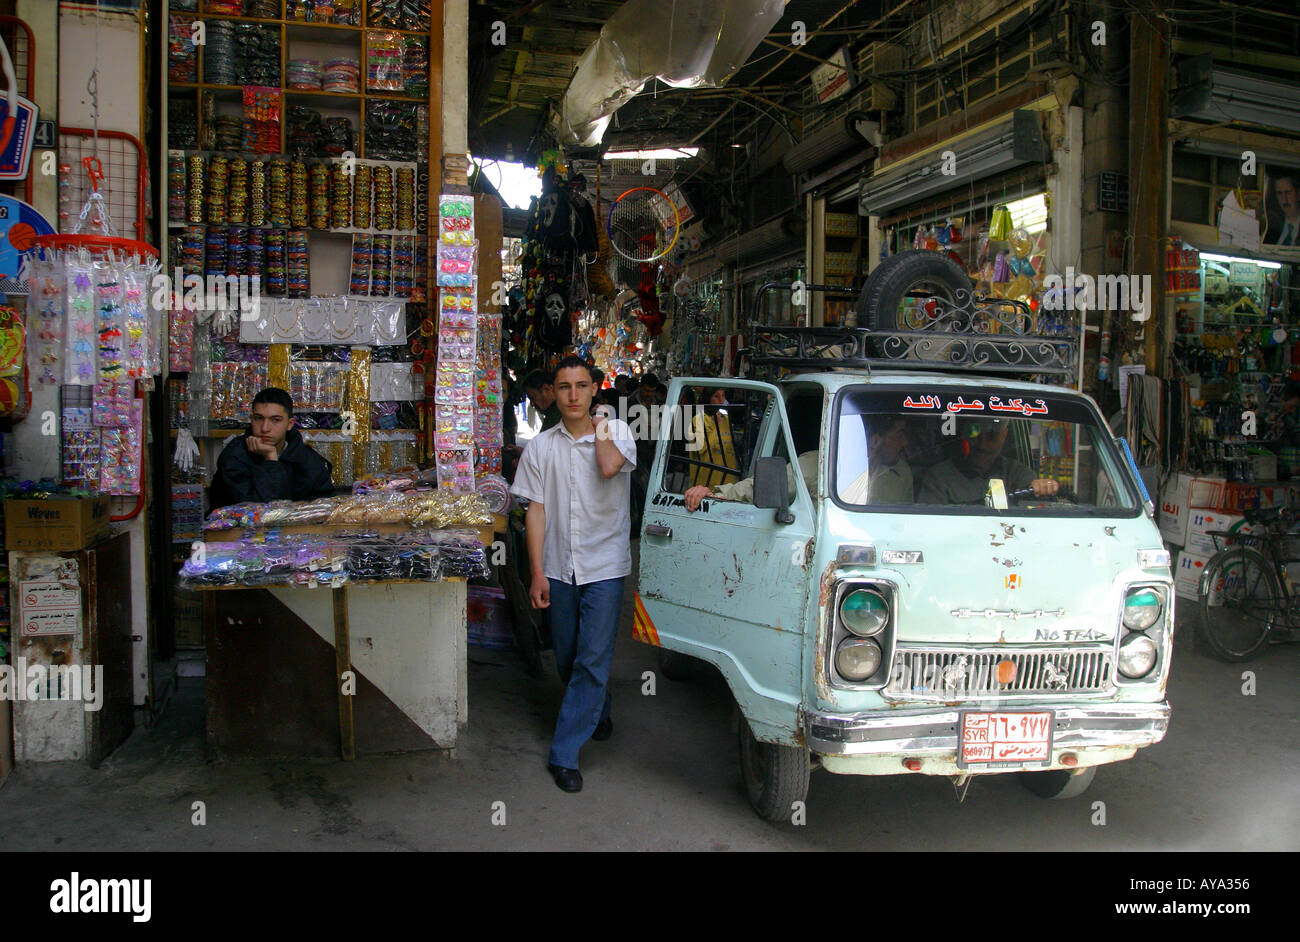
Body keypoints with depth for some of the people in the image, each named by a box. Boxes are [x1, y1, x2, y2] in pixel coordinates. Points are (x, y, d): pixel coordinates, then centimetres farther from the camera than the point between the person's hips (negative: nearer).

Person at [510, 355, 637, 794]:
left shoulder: (616, 431, -3)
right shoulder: (541, 447, 3)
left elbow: (611, 467, -27)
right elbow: (535, 512, 2)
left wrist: (599, 428, -10)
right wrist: (538, 573, -2)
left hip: (605, 566, -3)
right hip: (559, 568, 3)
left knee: (593, 660, -7)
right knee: (567, 658, 14)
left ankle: (564, 753, 2)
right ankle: (598, 712, 42)